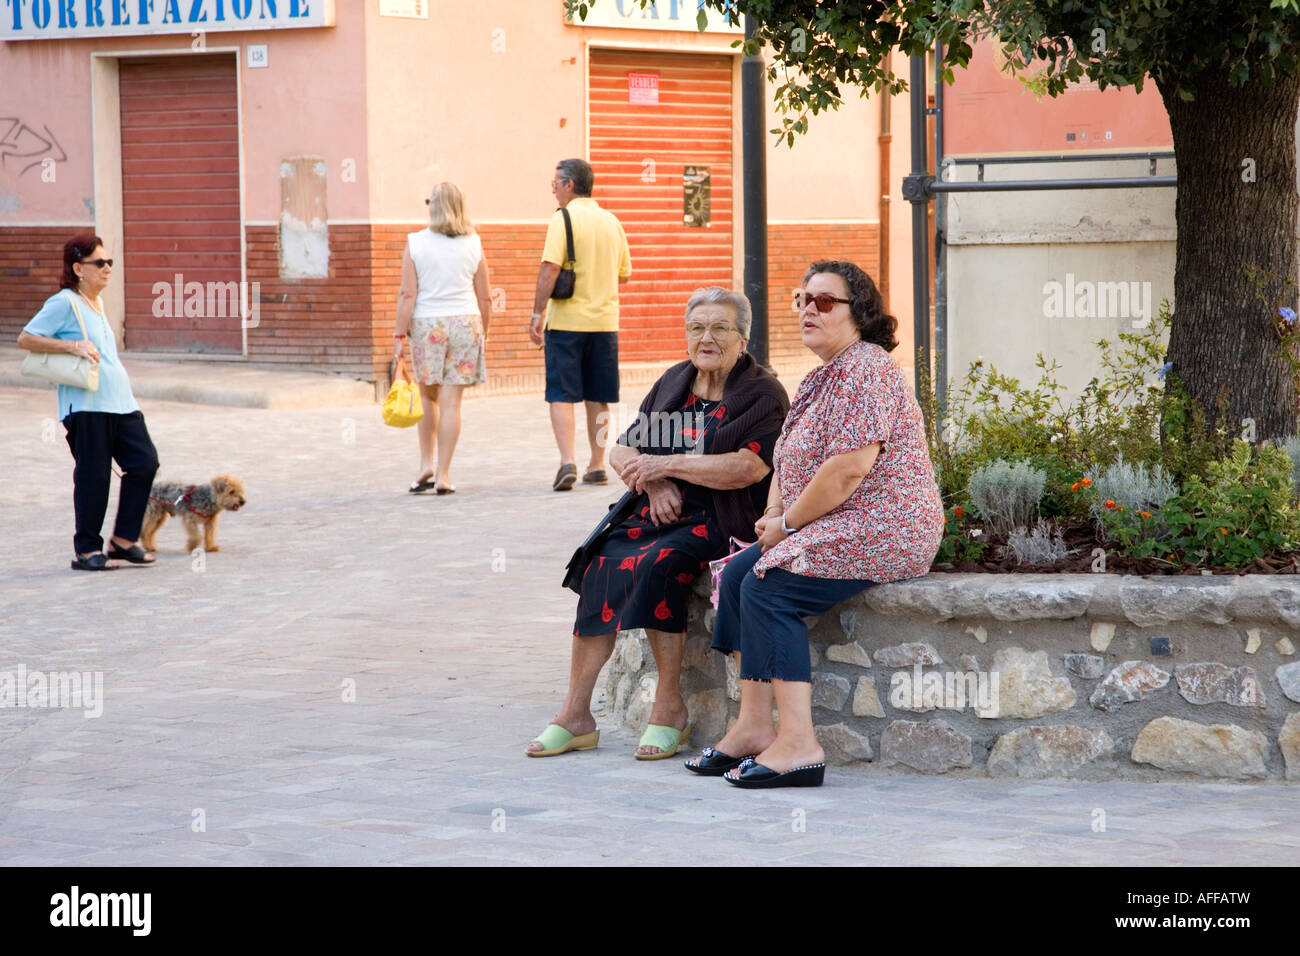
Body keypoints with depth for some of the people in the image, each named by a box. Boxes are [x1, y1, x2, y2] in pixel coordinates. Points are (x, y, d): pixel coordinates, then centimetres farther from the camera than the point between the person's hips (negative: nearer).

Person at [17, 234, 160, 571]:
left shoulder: (96, 303, 19)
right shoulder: (64, 303, -6)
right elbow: (25, 339, -10)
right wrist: (72, 346, -18)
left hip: (120, 401, 8)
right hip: (85, 404, -8)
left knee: (145, 461, 0)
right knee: (93, 476, -4)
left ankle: (124, 539, 10)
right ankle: (87, 550, 6)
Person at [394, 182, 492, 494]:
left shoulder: (416, 244, -3)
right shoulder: (473, 245, 2)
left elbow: (407, 294, -7)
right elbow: (484, 298, 5)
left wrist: (399, 334, -4)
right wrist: (484, 335, 17)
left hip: (426, 325, 0)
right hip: (465, 322, 0)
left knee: (429, 398, 17)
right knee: (451, 402, 1)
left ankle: (426, 465, 12)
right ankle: (443, 475, 0)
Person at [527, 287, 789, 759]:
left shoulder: (762, 394, -1)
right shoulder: (673, 383, 18)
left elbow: (749, 468, -17)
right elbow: (620, 451, 15)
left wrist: (666, 464, -15)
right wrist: (653, 482, -8)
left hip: (720, 522, -6)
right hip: (658, 514, 6)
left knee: (657, 562, -33)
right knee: (602, 563, -22)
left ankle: (669, 707, -22)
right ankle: (576, 714, -22)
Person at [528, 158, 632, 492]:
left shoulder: (563, 219, -9)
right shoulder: (611, 221, 10)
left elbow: (550, 269, -17)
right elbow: (624, 274, 15)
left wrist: (537, 314, -13)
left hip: (566, 319, -5)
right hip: (604, 320, 5)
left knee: (562, 395, -3)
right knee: (597, 398, 11)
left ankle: (567, 461, -15)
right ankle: (597, 465, 14)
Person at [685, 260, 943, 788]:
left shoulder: (867, 370, -14)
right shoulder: (826, 375, 19)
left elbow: (849, 470, -23)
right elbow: (789, 461, 25)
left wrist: (788, 522, -13)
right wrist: (774, 515, 5)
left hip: (885, 529, -10)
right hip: (836, 529, 10)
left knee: (766, 585, -22)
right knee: (737, 573, -2)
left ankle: (798, 743, -24)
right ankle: (755, 726, -4)